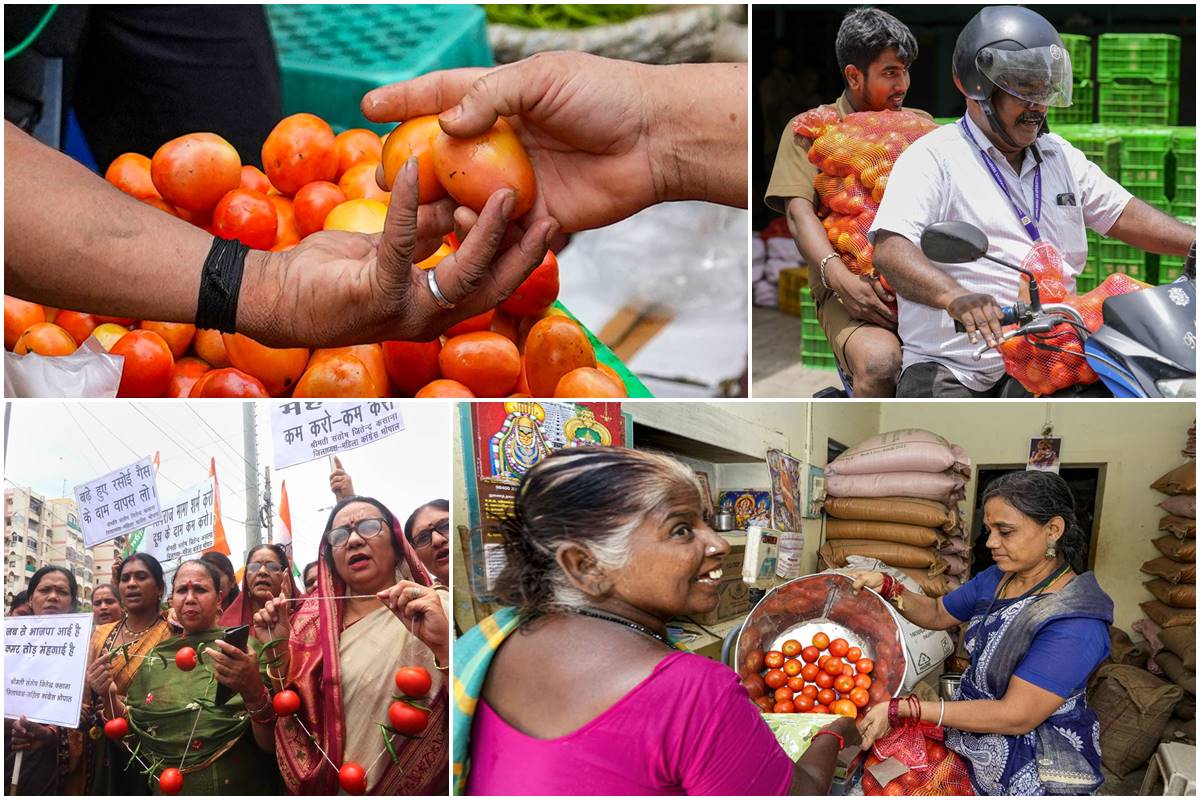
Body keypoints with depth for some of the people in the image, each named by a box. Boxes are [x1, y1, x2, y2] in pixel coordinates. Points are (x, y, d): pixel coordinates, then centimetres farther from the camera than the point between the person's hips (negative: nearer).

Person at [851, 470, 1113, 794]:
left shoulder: (1076, 622, -26)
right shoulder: (996, 579, 1)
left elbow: (1016, 717, -29)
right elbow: (938, 614, 16)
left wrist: (899, 708, -30)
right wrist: (887, 588, -5)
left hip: (1035, 774, -7)